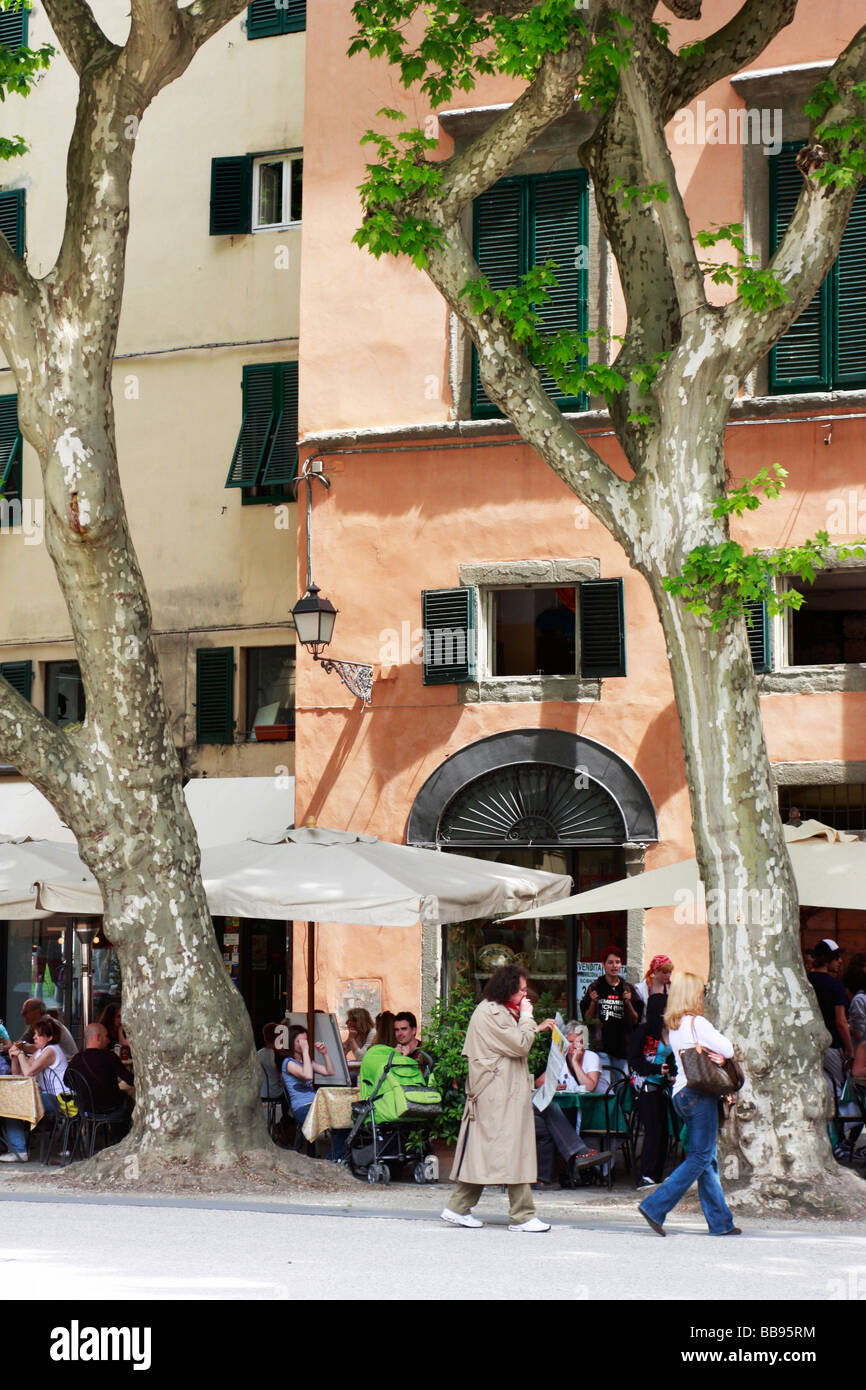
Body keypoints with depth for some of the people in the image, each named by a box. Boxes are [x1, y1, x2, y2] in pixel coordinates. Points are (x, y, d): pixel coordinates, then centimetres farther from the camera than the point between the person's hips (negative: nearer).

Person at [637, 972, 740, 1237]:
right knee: (700, 1157, -7)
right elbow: (728, 1049, -13)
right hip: (699, 1092, -9)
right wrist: (719, 1053, 7)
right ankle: (656, 1206, -14)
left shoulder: (673, 1026, 14)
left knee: (707, 1158, 9)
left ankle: (720, 1221, 9)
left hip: (681, 1094, 9)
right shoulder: (697, 1023, -11)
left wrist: (716, 1054, -4)